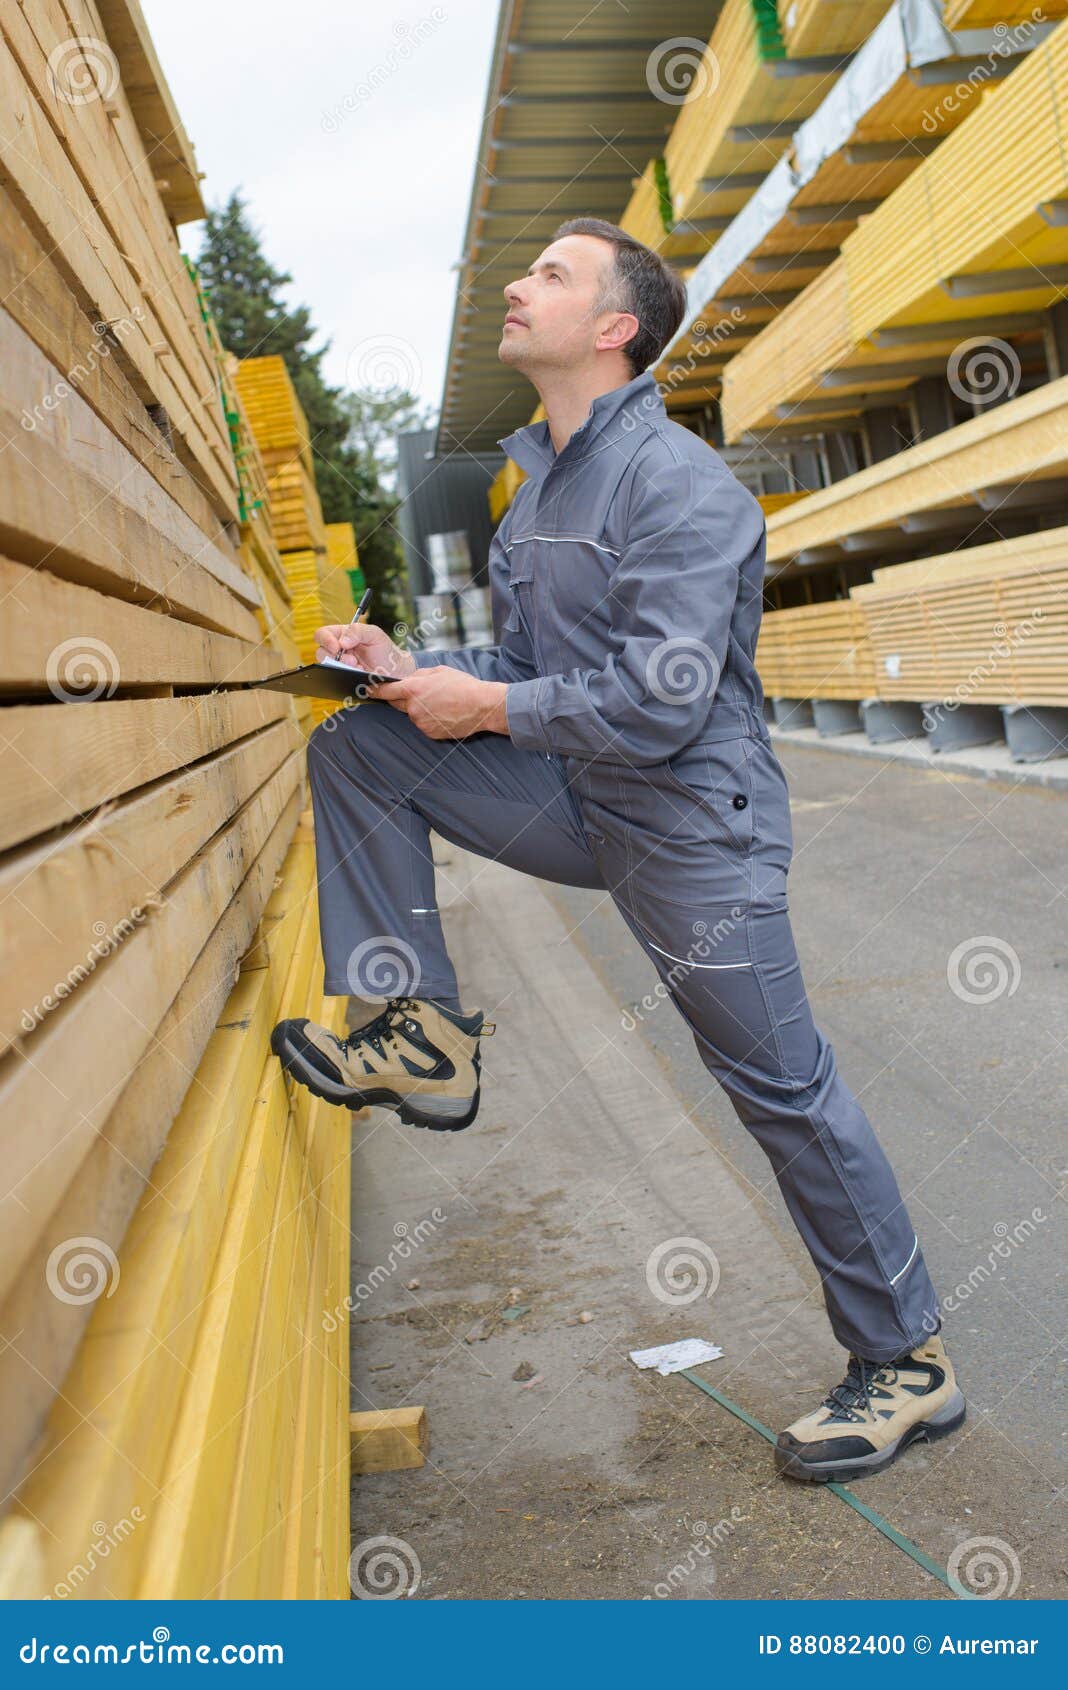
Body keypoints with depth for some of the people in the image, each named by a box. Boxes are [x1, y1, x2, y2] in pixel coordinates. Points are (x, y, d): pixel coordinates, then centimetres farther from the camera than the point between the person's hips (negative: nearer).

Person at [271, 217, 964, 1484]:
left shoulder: (677, 483, -17)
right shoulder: (539, 482, 12)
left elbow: (661, 703, -25)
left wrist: (483, 707, -16)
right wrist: (415, 668, 1)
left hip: (693, 826, -8)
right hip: (579, 802, 9)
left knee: (785, 1092, -1)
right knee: (356, 749, 1)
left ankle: (909, 1365, 18)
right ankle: (425, 1035, 3)